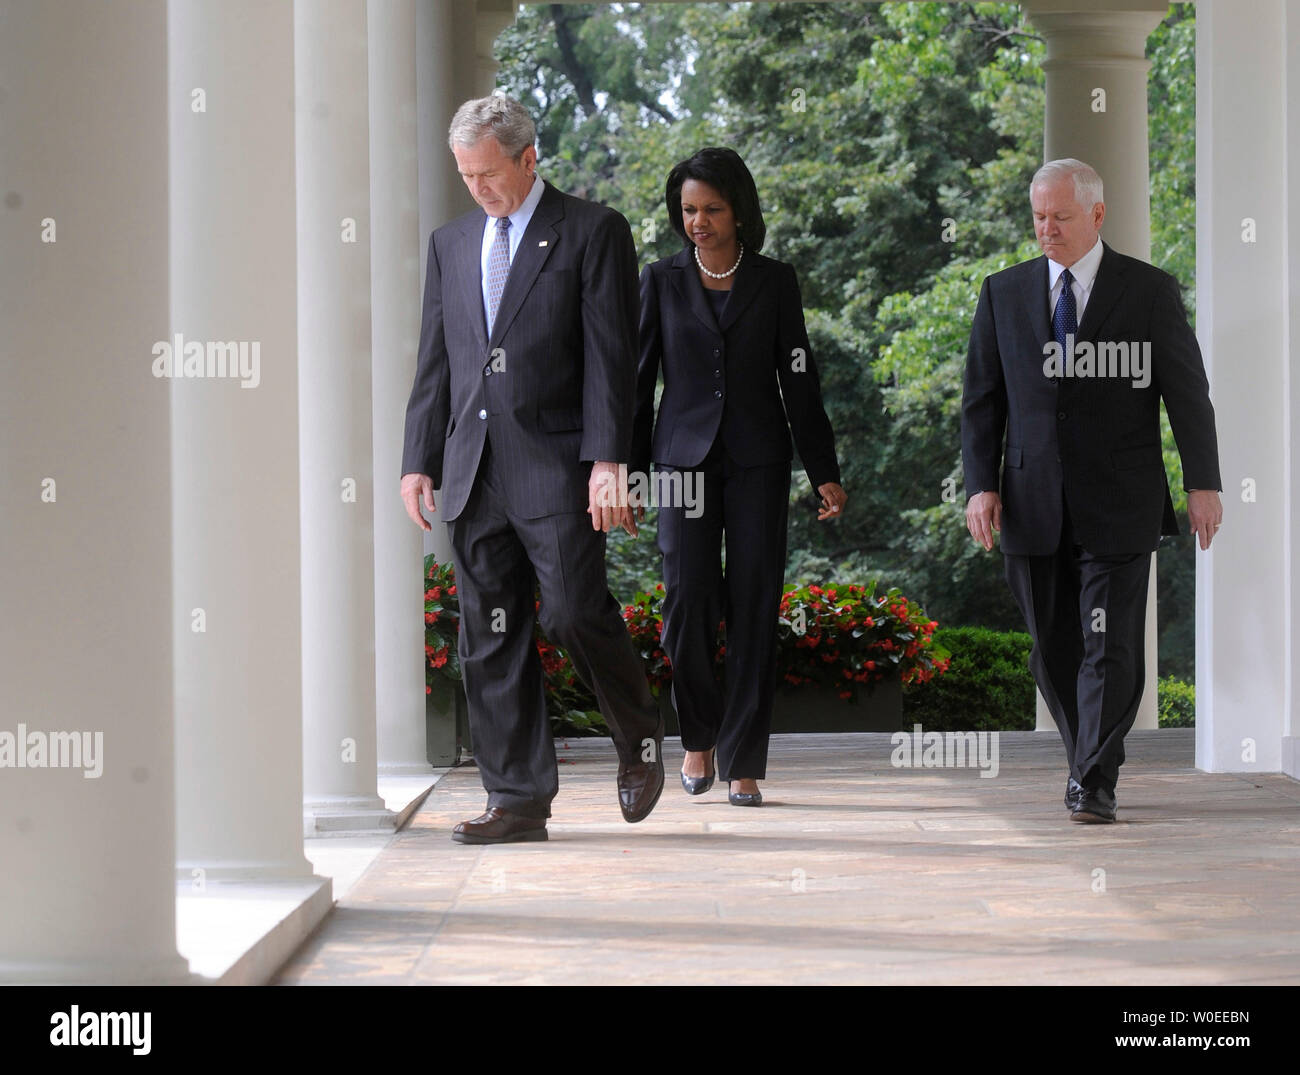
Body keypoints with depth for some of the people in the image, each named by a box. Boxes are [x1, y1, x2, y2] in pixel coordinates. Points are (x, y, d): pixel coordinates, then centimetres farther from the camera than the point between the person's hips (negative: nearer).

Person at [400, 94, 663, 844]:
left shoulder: (592, 233, 0)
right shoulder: (451, 243, 17)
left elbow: (612, 354, -6)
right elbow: (435, 361, 18)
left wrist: (609, 462, -14)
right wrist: (420, 461, 10)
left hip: (556, 465, -5)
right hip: (474, 470, 5)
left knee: (575, 611, -11)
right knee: (491, 639, 3)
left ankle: (641, 738, 16)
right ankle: (520, 800, 8)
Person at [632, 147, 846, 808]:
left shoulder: (774, 283, 7)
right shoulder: (662, 282, 8)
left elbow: (799, 381, 8)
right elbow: (638, 381, 9)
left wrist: (823, 474, 4)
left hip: (757, 461, 0)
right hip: (685, 457, 0)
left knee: (754, 606, -4)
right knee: (687, 599, -12)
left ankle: (743, 763, 2)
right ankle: (699, 736, 12)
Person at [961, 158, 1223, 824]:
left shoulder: (1150, 291, 2)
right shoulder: (1003, 293, 9)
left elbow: (1188, 393, 3)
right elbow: (982, 399, 9)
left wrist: (1202, 484, -2)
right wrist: (981, 485, -1)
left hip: (1118, 505, -3)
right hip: (1034, 506, 3)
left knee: (1110, 645, -7)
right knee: (1053, 647, 7)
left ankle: (1094, 783, -4)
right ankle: (1087, 758, 22)